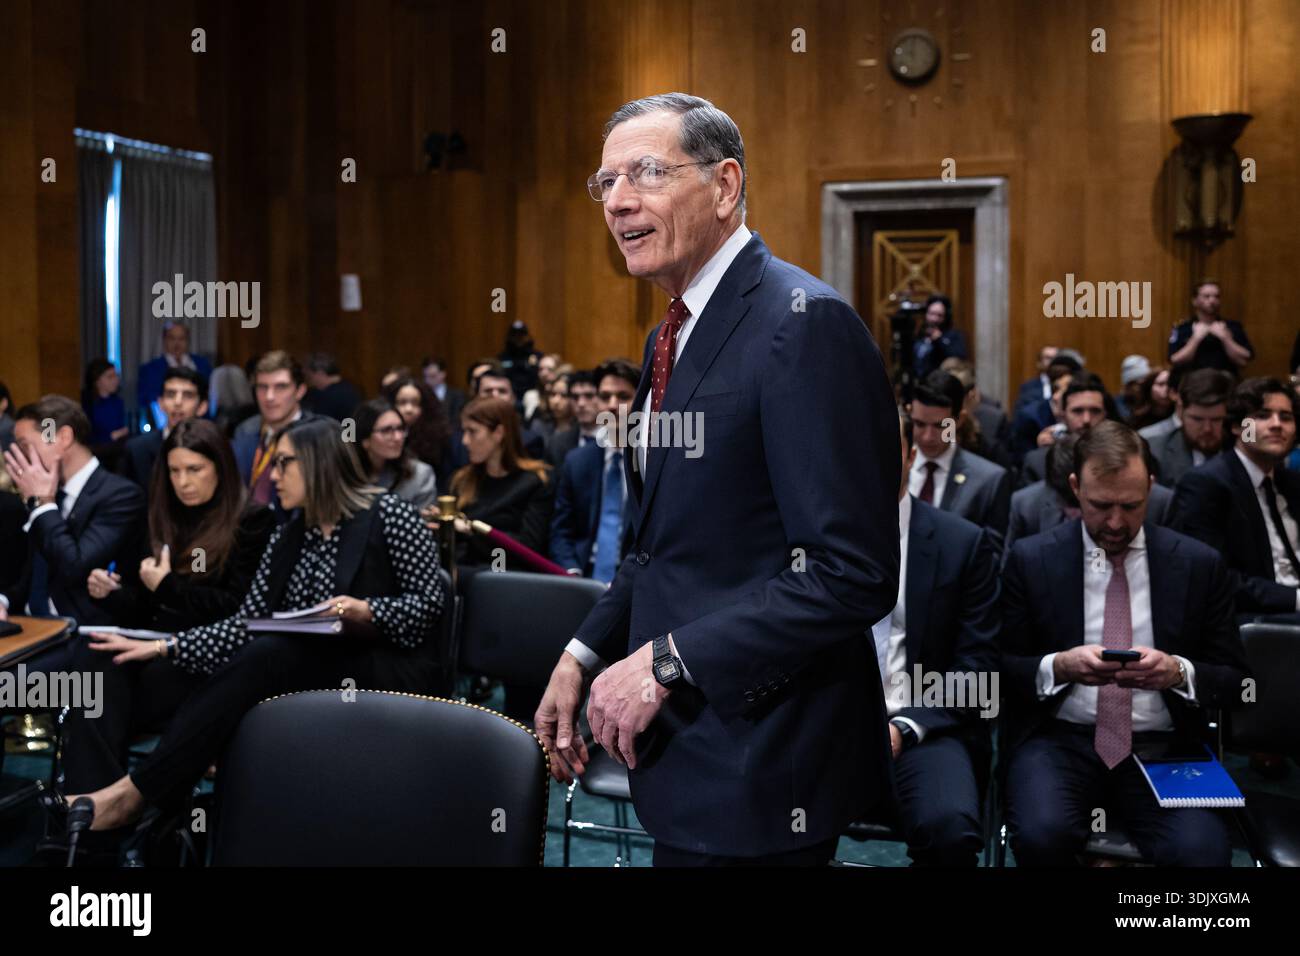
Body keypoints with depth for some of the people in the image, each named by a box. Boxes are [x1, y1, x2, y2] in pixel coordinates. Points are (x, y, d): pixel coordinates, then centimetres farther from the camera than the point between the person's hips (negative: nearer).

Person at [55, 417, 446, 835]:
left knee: (266, 657, -28)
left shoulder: (387, 513, -4)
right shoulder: (286, 539, 12)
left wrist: (367, 612, -23)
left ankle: (135, 791, -26)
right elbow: (246, 625, 6)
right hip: (311, 671, 6)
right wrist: (166, 646, -4)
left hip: (390, 669, -6)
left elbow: (430, 600, -6)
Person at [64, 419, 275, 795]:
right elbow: (144, 610, 19)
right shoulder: (166, 520, 19)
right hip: (159, 642, 5)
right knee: (90, 657, -28)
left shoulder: (252, 521, 0)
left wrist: (169, 585, -5)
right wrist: (110, 593, -1)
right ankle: (97, 800, -35)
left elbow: (239, 610, -6)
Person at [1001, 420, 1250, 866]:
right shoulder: (1030, 559, 3)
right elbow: (998, 668, 4)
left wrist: (1180, 672, -14)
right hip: (1060, 741, 0)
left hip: (1162, 747, 0)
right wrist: (1059, 666, -17)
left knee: (1201, 852, -30)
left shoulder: (1200, 564, 5)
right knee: (1042, 834, -31)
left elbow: (1235, 678, 9)